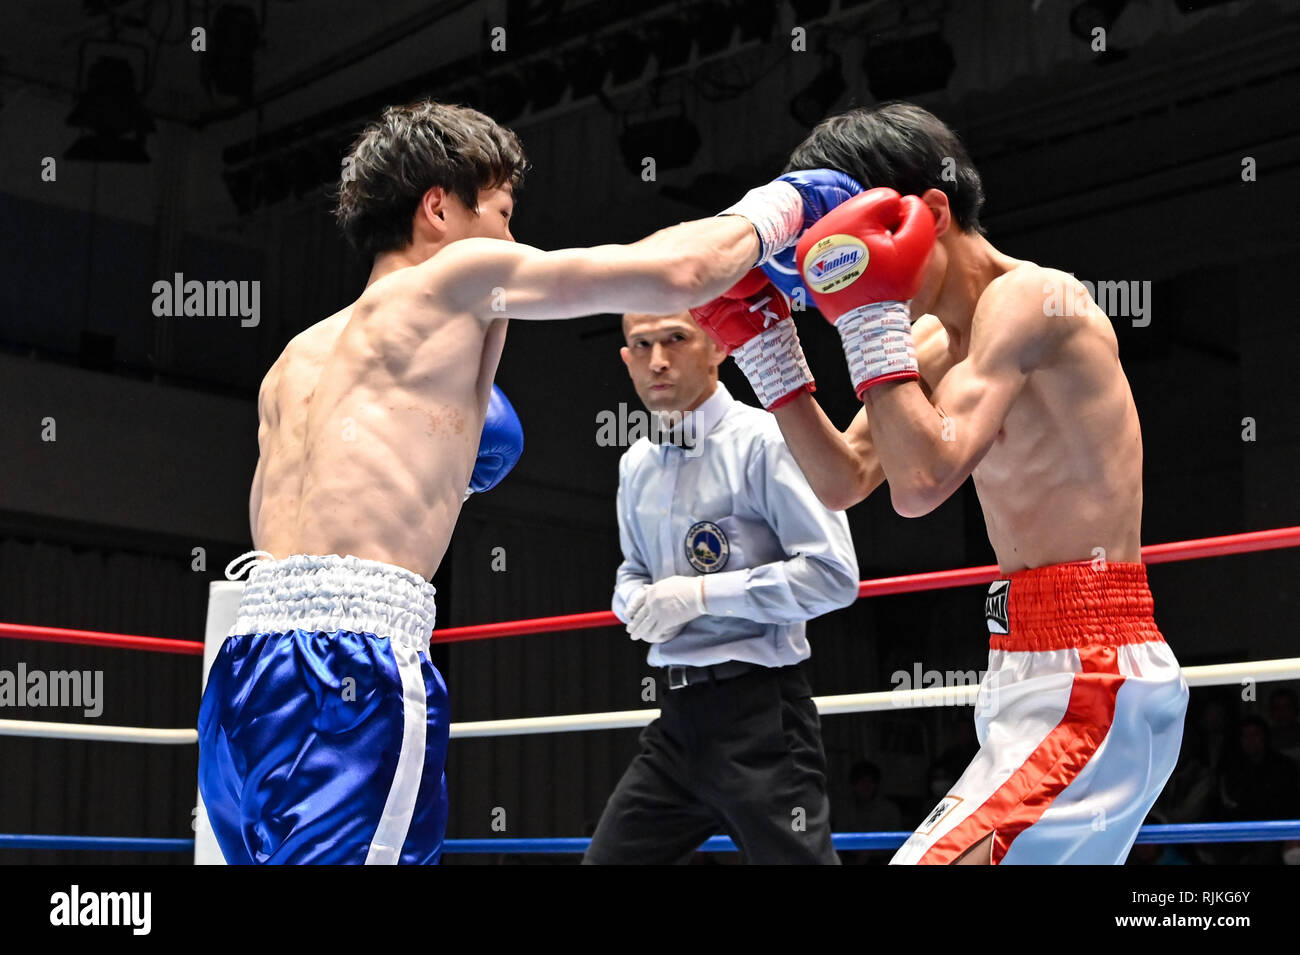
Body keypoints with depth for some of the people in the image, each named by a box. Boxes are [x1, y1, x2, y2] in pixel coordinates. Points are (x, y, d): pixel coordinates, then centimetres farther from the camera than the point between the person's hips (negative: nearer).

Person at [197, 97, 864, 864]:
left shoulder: (295, 364, 25)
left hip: (245, 666, 8)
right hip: (352, 670, -8)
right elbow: (677, 272, 2)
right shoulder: (457, 279, 5)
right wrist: (781, 204, 20)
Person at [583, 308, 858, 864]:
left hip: (759, 718, -7)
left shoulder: (763, 441, -10)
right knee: (606, 857, 10)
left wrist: (700, 593, -17)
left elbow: (834, 574, -16)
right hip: (678, 717, 7)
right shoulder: (636, 465, 12)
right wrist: (639, 602, 1)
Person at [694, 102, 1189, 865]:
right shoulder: (935, 338, 13)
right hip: (1040, 683, 10)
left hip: (1089, 685, -10)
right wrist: (766, 343, 8)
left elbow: (923, 481, -24)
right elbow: (844, 480, 15)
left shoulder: (1027, 295, -14)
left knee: (935, 855, -20)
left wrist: (871, 314, -18)